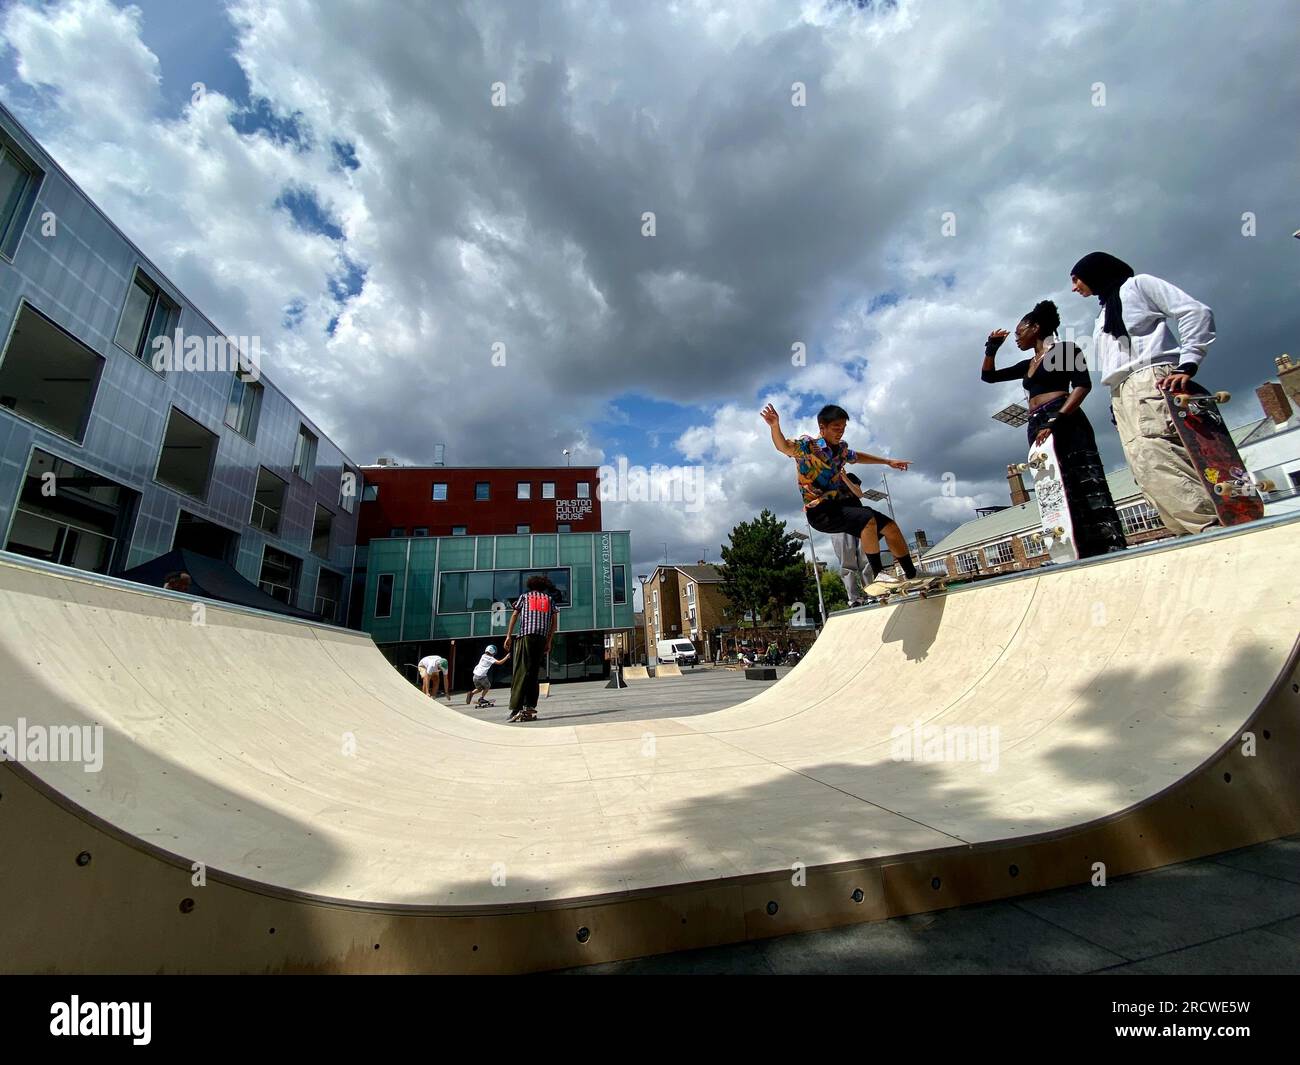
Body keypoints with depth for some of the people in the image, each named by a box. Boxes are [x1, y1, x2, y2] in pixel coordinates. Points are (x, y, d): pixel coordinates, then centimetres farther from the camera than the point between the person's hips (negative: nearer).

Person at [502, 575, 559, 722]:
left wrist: (508, 636, 3)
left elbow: (514, 615, 6)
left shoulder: (524, 596, 17)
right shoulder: (550, 598, 20)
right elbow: (554, 621, 11)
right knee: (533, 673, 9)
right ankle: (530, 708, 3)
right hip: (542, 638, 2)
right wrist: (549, 642, 12)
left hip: (526, 635, -2)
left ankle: (516, 708, -20)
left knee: (521, 671, -9)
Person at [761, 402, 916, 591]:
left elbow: (856, 456, 33)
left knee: (890, 527, 4)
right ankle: (878, 574, -14)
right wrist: (775, 426, -51)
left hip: (842, 505, 8)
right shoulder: (808, 446, -11)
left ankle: (913, 576, 19)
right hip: (820, 512, -8)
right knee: (868, 519, -28)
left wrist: (887, 462, 37)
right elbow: (784, 446, -31)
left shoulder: (841, 448, 11)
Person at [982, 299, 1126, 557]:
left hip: (1065, 422, -6)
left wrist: (1057, 420, -20)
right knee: (1058, 492, -3)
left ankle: (1114, 549, -20)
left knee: (1086, 484, -16)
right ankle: (1089, 557, -5)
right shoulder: (1027, 365, 26)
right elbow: (988, 376, 34)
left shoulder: (1064, 349, 6)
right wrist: (992, 349, 18)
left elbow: (1083, 385, -7)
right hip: (1038, 430, 6)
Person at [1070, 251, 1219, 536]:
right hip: (1122, 396, 7)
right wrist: (1116, 405, 12)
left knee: (1156, 466, -26)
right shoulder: (1103, 316, 35)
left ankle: (1215, 530, -29)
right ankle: (1193, 535, -16)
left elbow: (1197, 312, 3)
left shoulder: (1136, 284, 15)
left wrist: (1187, 365, -10)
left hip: (1151, 382, -7)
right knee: (1147, 471, -10)